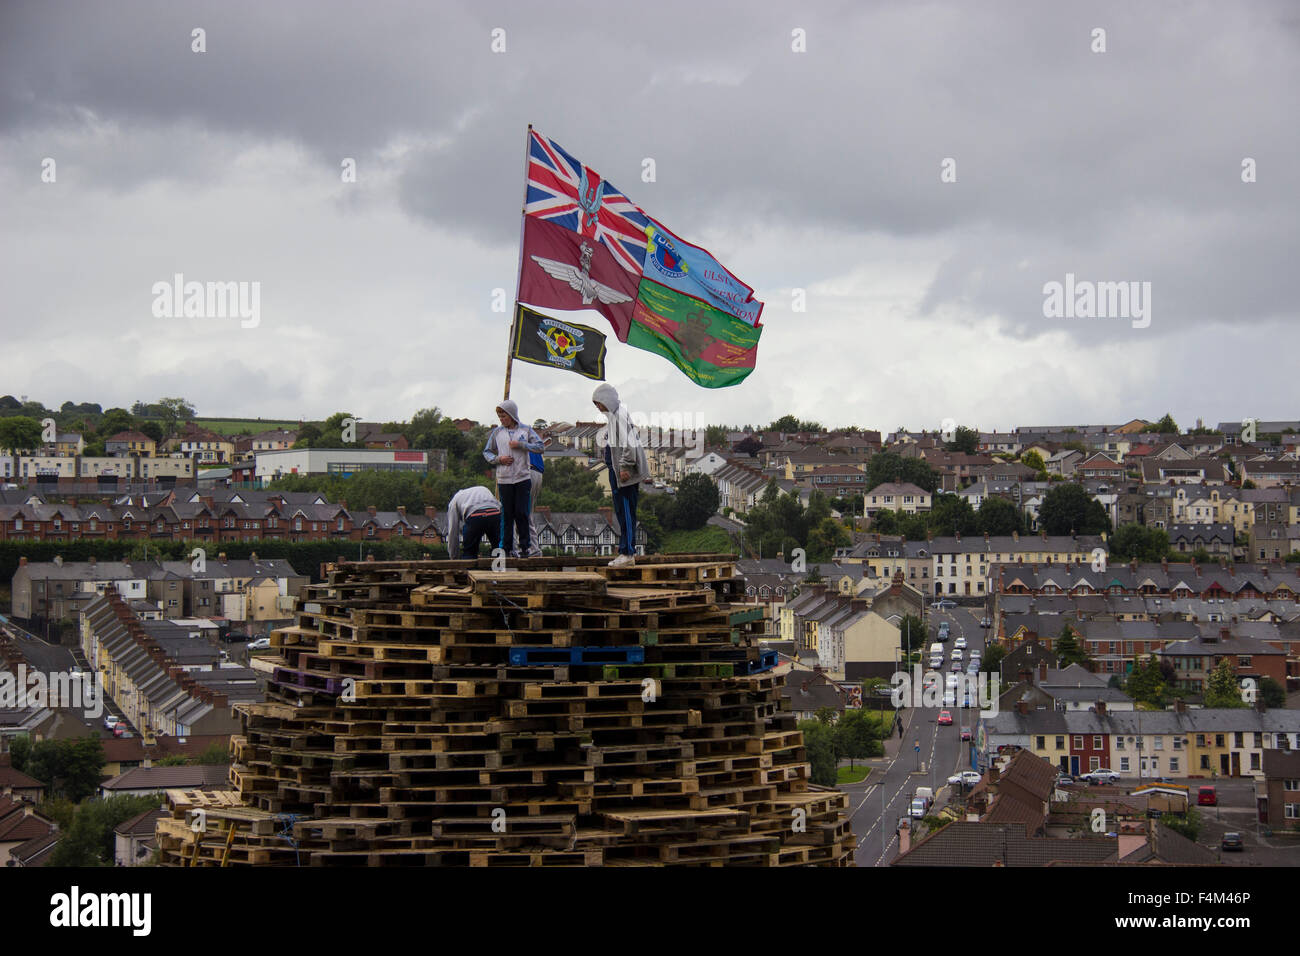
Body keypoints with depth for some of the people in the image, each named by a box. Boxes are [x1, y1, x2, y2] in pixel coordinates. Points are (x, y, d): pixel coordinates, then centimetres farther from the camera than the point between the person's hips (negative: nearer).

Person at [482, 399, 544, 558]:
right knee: (507, 514, 1)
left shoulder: (525, 430, 4)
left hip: (523, 478, -1)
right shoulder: (497, 432, 8)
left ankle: (524, 545, 5)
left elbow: (540, 446, 0)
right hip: (504, 479, 1)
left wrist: (521, 445, -10)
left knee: (521, 513, -5)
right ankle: (507, 547, 6)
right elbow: (487, 452, 13)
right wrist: (498, 459, -6)